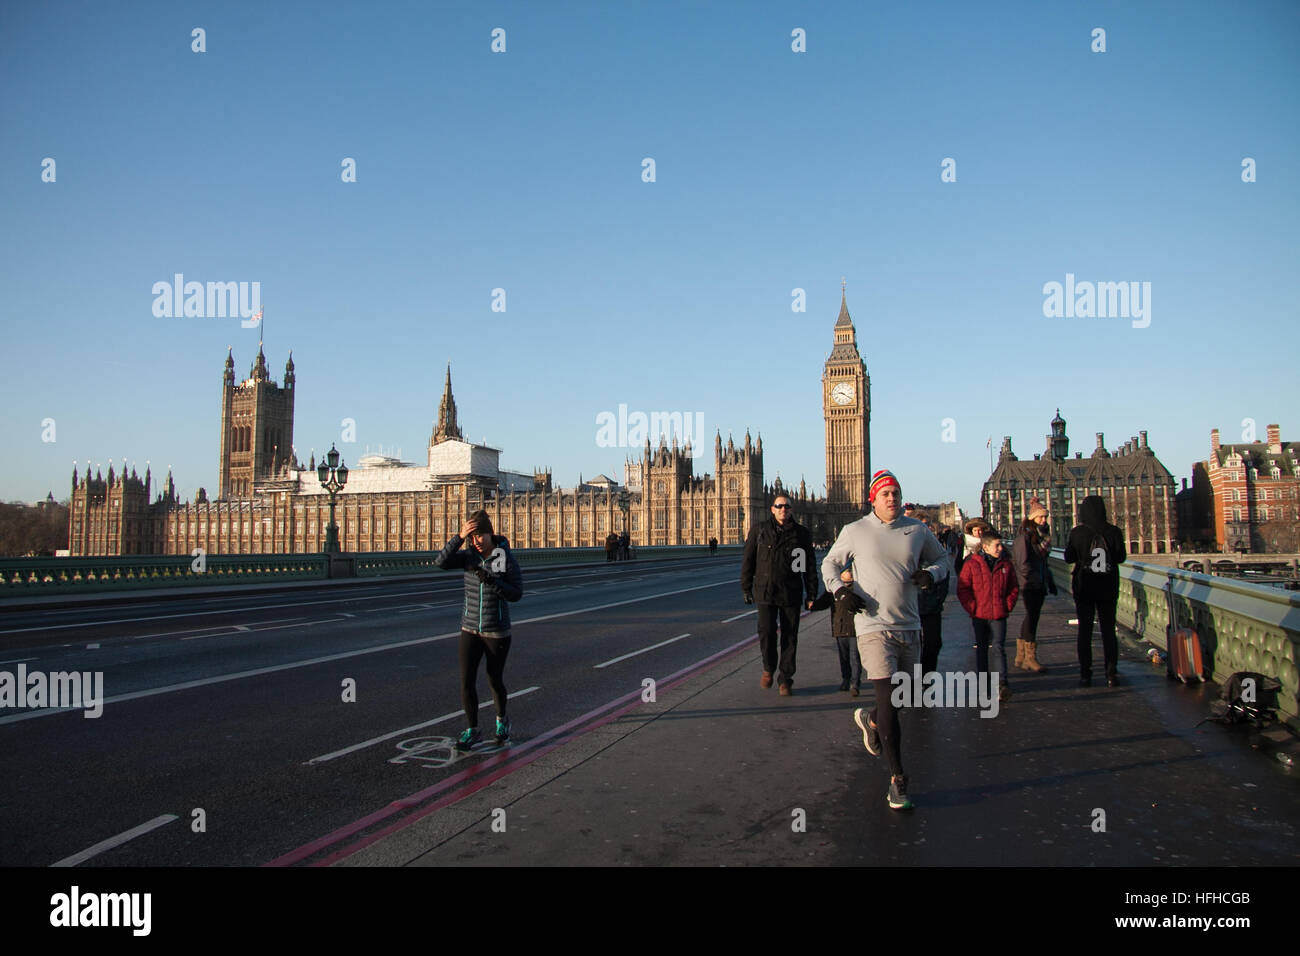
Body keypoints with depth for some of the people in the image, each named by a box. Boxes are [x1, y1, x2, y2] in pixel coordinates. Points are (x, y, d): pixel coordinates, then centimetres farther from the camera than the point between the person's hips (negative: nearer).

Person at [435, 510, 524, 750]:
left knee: (495, 680, 11)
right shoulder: (469, 556, -1)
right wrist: (459, 537, -26)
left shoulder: (506, 558, -10)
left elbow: (516, 594, -13)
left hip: (497, 631, -3)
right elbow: (442, 562, -16)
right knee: (466, 680, -5)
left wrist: (491, 580, -27)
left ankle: (502, 719, 38)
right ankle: (472, 731, 10)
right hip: (470, 629, 3)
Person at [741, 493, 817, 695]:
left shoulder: (801, 533, 5)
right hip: (765, 592, -1)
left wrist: (811, 595, 3)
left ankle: (785, 680, 15)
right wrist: (746, 588, 4)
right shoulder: (759, 529, 5)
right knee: (766, 632, -9)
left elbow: (810, 566, 7)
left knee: (789, 637, 3)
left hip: (791, 594, 1)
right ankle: (768, 668, 18)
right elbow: (748, 560, 7)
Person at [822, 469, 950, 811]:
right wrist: (841, 589, -8)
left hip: (909, 627, 4)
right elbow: (830, 563, 11)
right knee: (888, 700, -11)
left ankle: (871, 720, 51)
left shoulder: (917, 531, 4)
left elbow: (942, 559, 19)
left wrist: (931, 573, -4)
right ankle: (897, 779, -3)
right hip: (873, 626, -4)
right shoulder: (856, 531, -1)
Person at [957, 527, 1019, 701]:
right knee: (981, 648, 10)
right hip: (979, 615, -1)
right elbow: (962, 589, -2)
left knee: (999, 647, -6)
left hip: (998, 615, 1)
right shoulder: (971, 564, -5)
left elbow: (1013, 588, 14)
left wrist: (1008, 606, 2)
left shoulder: (1005, 565, 4)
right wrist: (972, 608, -9)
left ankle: (1002, 682, -7)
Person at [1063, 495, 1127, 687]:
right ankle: (1112, 674, 4)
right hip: (1108, 589, 1)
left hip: (1083, 588, -1)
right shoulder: (1114, 532, -7)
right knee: (1108, 630, 9)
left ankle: (1085, 674, 6)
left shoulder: (1077, 533, -11)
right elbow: (1121, 557, 4)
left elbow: (1068, 558, -3)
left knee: (1085, 631, 7)